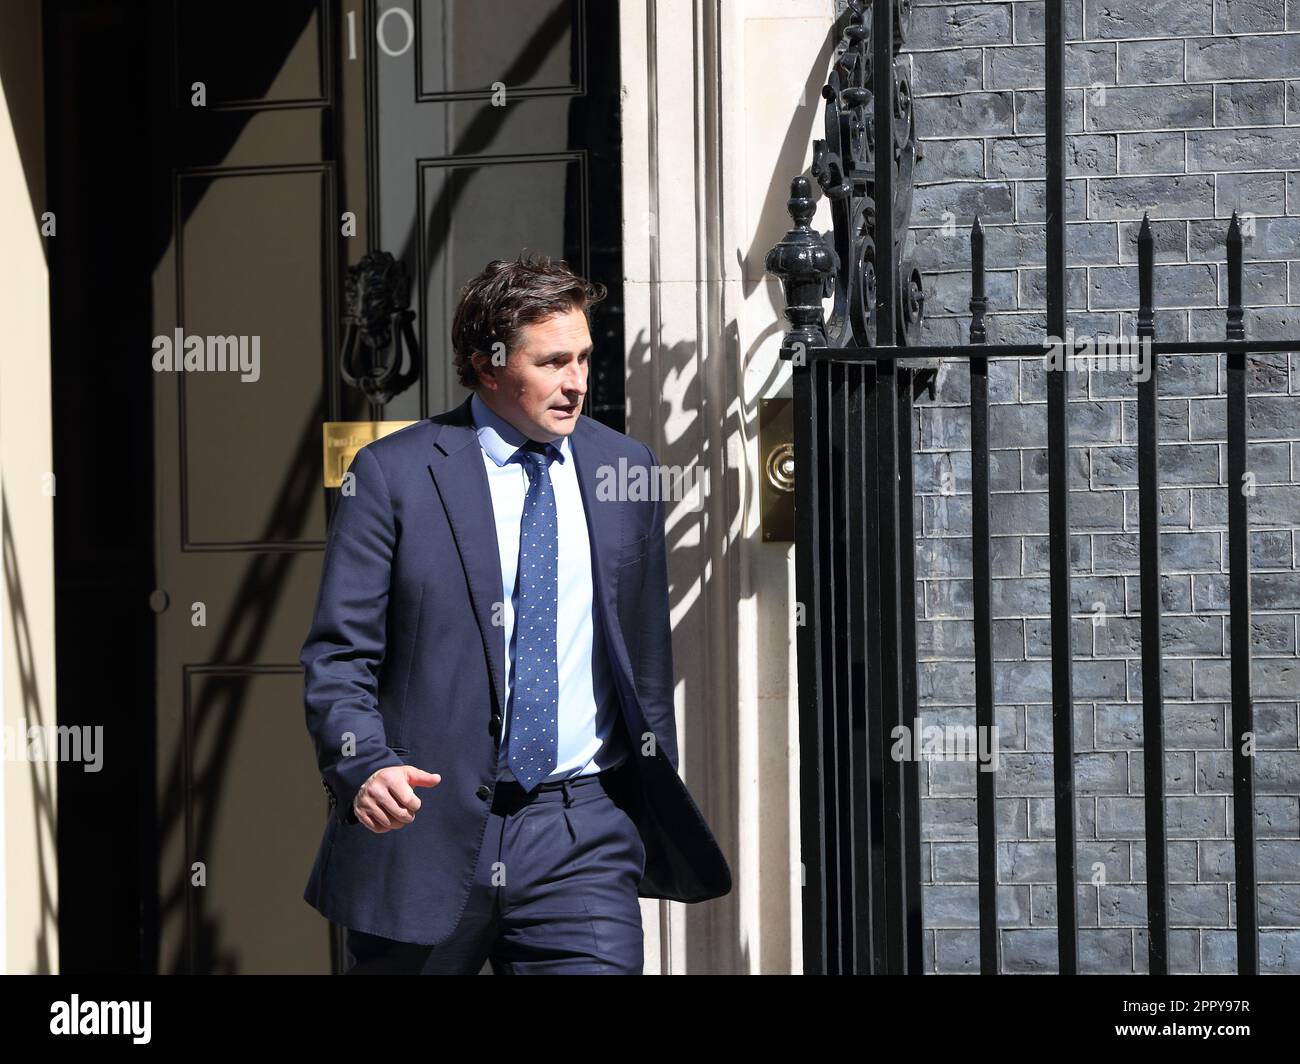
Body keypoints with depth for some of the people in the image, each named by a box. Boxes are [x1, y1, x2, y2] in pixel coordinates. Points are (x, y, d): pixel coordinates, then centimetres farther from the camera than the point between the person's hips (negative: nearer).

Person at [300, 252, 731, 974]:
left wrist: (660, 808, 19)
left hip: (583, 833, 2)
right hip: (425, 827, -2)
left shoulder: (625, 469, 9)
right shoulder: (392, 474, -2)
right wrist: (364, 768, -22)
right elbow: (337, 656, -4)